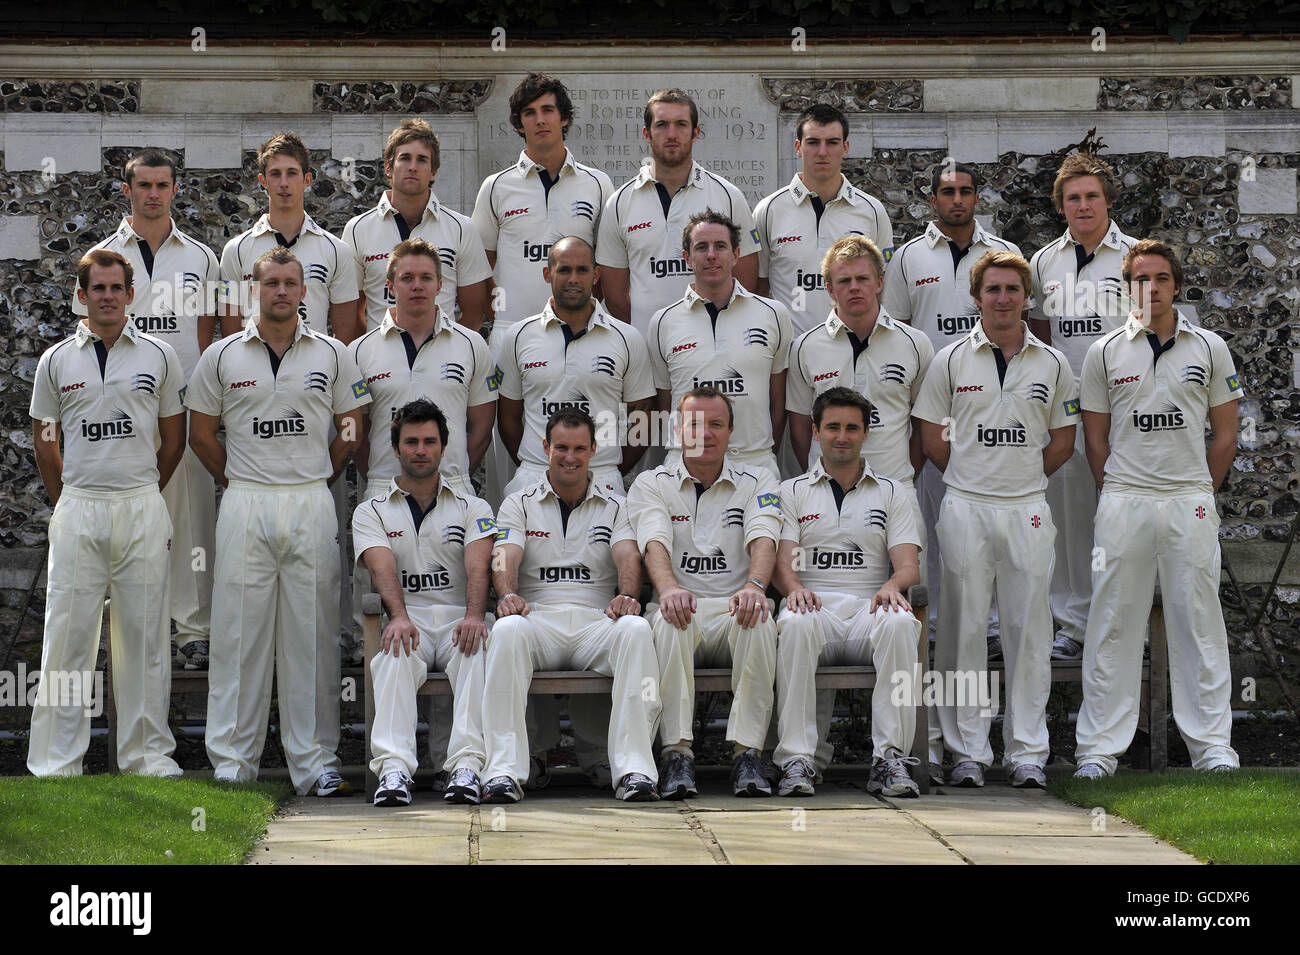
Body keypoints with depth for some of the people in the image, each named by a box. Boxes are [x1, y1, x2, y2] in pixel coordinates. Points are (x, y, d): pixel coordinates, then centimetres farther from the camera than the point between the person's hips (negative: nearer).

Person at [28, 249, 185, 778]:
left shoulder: (159, 356, 6)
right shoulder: (56, 360, 6)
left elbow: (173, 436, 12)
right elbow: (45, 440, 13)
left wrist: (143, 494, 10)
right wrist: (66, 502, 9)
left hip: (143, 510, 0)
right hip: (77, 511, 0)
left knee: (144, 632, 3)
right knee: (68, 633, -1)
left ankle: (147, 751, 11)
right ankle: (56, 762, 4)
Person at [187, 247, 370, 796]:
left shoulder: (333, 355, 7)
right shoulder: (221, 357, 6)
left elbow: (350, 432, 12)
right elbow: (202, 434, 11)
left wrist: (313, 482, 10)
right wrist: (239, 483, 8)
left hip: (312, 507, 0)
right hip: (245, 505, 0)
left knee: (312, 632, 0)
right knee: (240, 631, 0)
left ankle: (316, 762, 3)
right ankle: (232, 763, 5)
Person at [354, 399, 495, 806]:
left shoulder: (472, 508, 16)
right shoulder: (371, 512, 14)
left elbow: (477, 568, -3)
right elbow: (383, 568, -6)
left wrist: (473, 616, -25)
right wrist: (399, 617, -28)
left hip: (458, 619, 0)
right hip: (407, 620, 0)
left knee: (477, 648, -35)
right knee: (396, 653, -35)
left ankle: (467, 763, -46)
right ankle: (394, 766, -48)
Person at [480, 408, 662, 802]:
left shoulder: (614, 507, 19)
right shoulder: (519, 505, 17)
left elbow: (627, 556, 0)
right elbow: (506, 558, -1)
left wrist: (626, 596, -24)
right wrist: (508, 595, -25)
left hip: (596, 621, 1)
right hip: (539, 618, -1)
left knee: (636, 629, -34)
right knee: (507, 629, -36)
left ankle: (632, 770, -37)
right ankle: (504, 771, -39)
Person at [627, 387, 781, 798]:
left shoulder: (757, 482, 13)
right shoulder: (651, 484, 11)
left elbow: (763, 538, -7)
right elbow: (655, 542, -9)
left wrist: (754, 586, -30)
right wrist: (669, 588, -32)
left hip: (733, 613, 1)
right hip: (682, 608, 0)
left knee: (758, 620, -34)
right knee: (670, 618, -36)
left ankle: (746, 752, -34)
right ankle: (678, 753, -36)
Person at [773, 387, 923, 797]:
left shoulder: (894, 493, 19)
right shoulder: (792, 492, 18)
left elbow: (908, 565, 6)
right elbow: (782, 561, 4)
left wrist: (891, 586, -19)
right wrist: (794, 587, -20)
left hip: (867, 611, 1)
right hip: (816, 608, 0)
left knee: (898, 623, -35)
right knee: (795, 623, -37)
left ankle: (890, 758, -34)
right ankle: (796, 759, -37)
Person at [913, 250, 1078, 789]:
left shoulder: (1052, 364, 8)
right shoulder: (951, 360, 3)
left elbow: (1063, 440, 14)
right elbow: (932, 439, 6)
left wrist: (1024, 478, 7)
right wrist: (977, 478, 4)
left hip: (1028, 511, 1)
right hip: (965, 507, -1)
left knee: (1028, 629, 2)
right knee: (965, 628, 1)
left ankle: (1027, 753, 8)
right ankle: (968, 752, 8)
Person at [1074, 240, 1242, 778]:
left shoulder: (1210, 348, 7)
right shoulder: (1105, 353, 6)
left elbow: (1225, 434, 10)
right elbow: (1096, 438, 8)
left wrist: (1198, 494, 6)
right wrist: (1121, 496, 4)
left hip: (1191, 502, 0)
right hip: (1124, 502, 0)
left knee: (1198, 621, 1)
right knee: (1113, 622, 0)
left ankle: (1212, 747, 6)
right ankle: (1099, 748, 3)